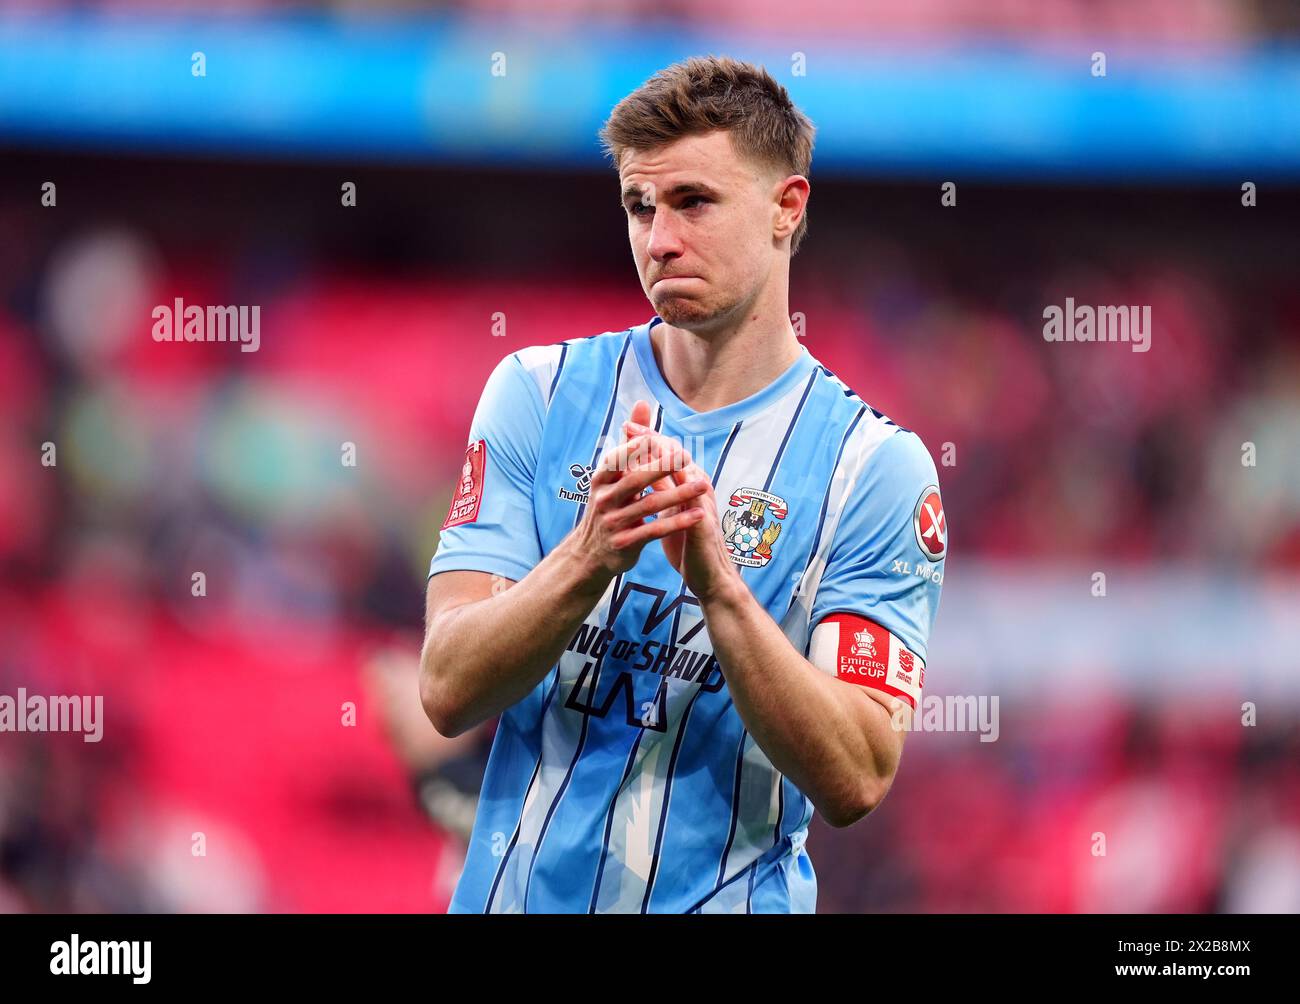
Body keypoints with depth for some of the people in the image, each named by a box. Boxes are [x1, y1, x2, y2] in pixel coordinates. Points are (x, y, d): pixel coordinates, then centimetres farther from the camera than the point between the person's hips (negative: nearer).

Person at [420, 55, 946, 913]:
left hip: (728, 898, -2)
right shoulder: (537, 392, -1)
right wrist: (588, 558, -25)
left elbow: (855, 781, -15)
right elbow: (448, 692, -10)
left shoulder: (878, 466, -7)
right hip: (519, 888, 2)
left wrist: (720, 587, -26)